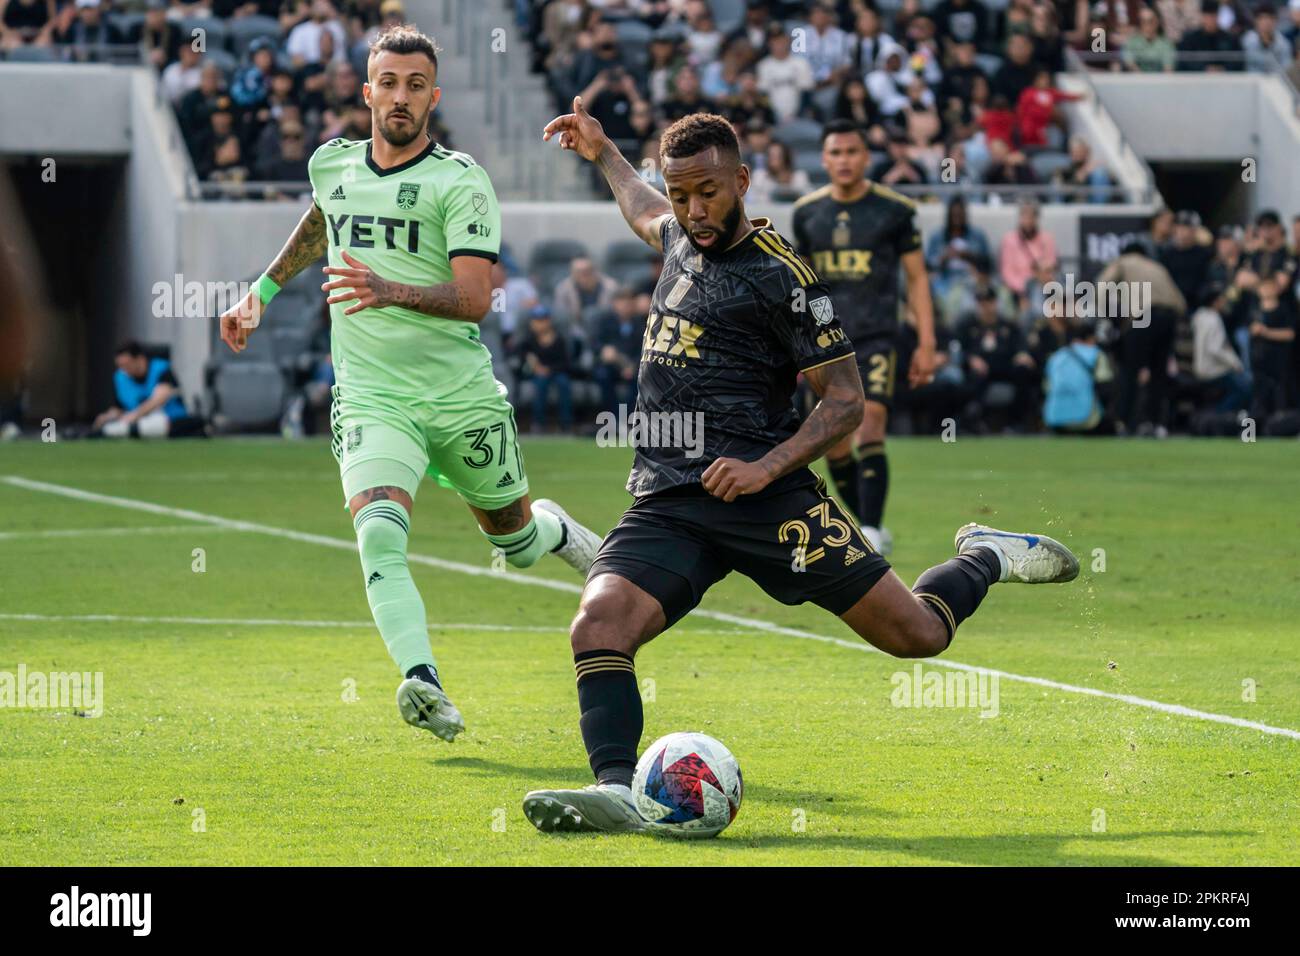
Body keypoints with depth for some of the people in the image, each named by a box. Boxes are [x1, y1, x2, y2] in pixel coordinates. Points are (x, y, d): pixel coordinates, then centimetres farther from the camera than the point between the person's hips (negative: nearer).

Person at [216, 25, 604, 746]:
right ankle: (423, 685, -39)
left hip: (461, 396, -2)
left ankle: (561, 533, 54)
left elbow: (475, 299, -19)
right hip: (370, 399, 2)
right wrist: (263, 290, 32)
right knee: (378, 532, -26)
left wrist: (392, 291, -35)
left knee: (516, 538, 17)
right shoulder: (332, 165, 7)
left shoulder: (461, 182, -9)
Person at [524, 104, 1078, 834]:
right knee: (599, 626, -24)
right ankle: (617, 793, -32)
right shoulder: (685, 239, 14)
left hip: (762, 495, -5)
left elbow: (846, 401, -8)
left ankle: (989, 559, 30)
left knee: (915, 634, 0)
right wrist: (603, 155, 45)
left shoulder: (778, 274, -8)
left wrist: (766, 468, -20)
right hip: (666, 501, 5)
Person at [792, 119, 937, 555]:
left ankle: (872, 531, -21)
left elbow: (916, 277, 3)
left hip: (876, 338, -4)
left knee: (868, 431, -18)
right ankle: (861, 525, 17)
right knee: (833, 444, 3)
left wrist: (926, 344, -2)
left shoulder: (895, 209, -2)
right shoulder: (807, 212, 7)